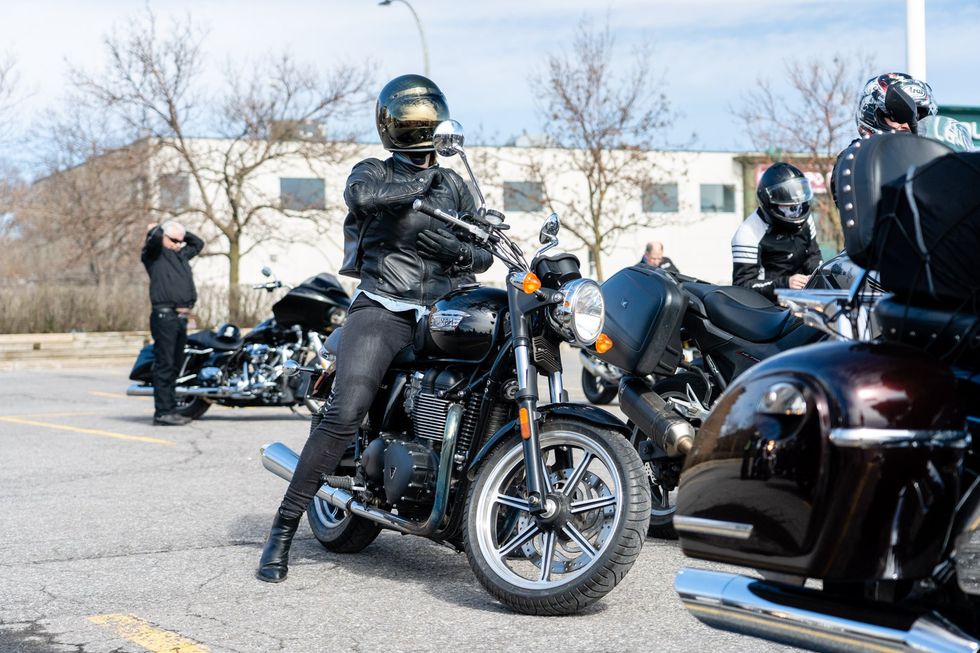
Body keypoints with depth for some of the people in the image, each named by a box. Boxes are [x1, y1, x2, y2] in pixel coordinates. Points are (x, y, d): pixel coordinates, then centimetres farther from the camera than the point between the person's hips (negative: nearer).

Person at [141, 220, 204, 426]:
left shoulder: (181, 255, 21)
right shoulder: (154, 254, -1)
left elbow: (198, 243, 35)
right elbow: (155, 238, -21)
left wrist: (182, 233, 23)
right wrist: (155, 229, 1)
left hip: (181, 316, 8)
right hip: (164, 316, -8)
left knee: (175, 365, 11)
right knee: (164, 365, -9)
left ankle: (171, 409, 16)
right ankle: (162, 412, -9)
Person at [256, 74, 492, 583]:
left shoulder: (453, 185, 21)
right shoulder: (372, 172, 9)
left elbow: (483, 255, 13)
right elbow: (360, 193, -18)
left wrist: (458, 251, -8)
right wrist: (418, 185, -23)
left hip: (440, 311, 5)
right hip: (382, 307, -4)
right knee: (344, 415, -21)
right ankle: (284, 528, -14)